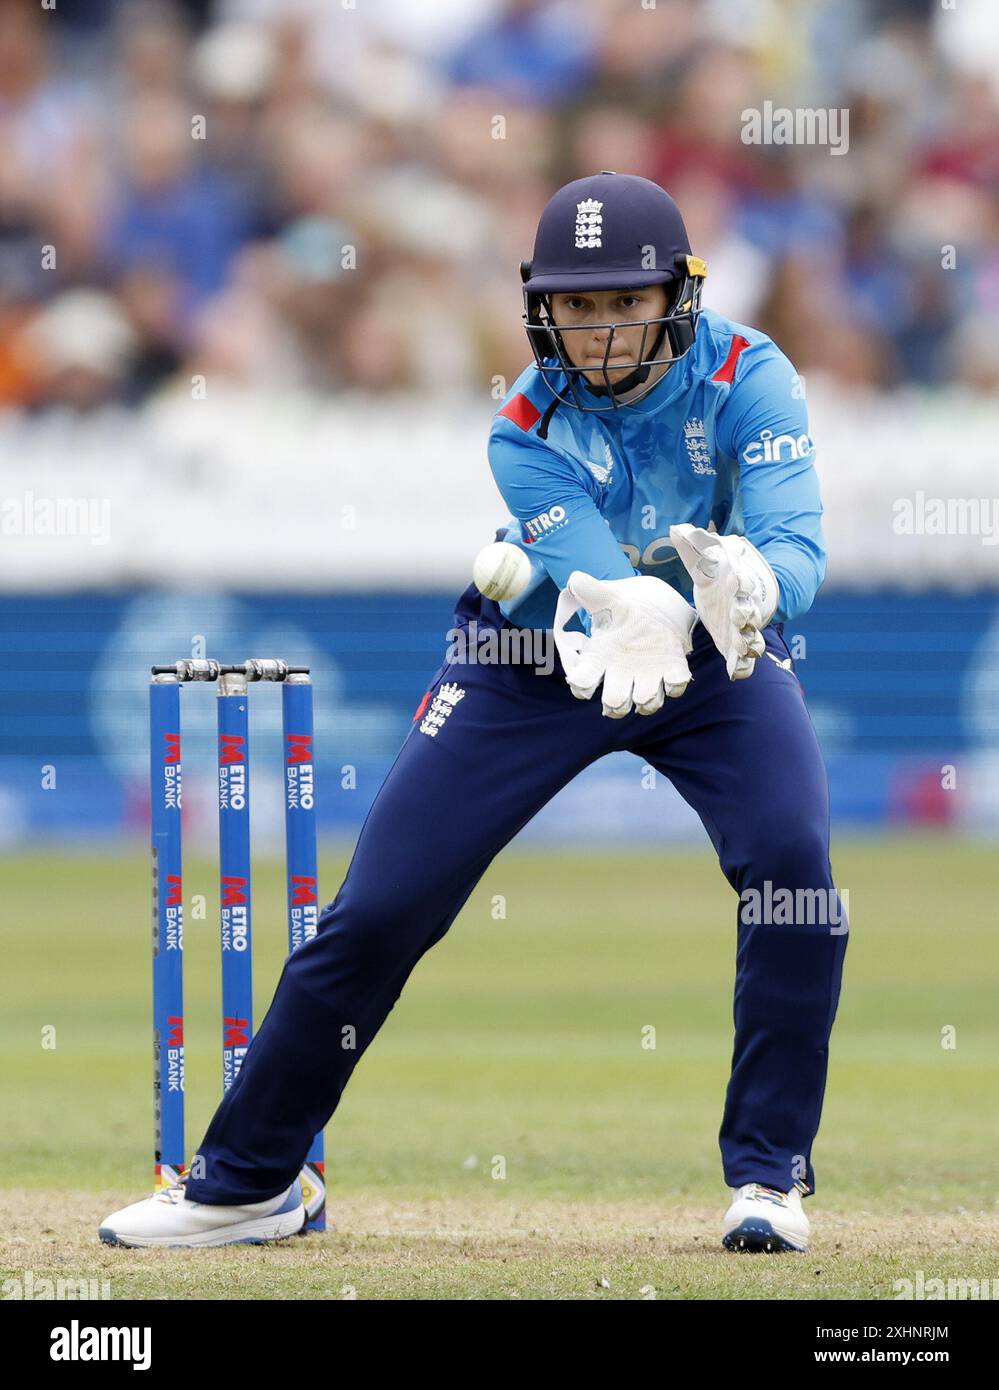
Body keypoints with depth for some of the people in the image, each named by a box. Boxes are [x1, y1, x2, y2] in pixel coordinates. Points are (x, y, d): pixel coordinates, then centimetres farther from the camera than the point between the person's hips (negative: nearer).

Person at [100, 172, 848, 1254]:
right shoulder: (527, 428, -22)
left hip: (719, 655, 0)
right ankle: (245, 1180, 10)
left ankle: (769, 1173, -6)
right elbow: (598, 584, -36)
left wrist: (751, 580, -60)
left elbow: (800, 553, -35)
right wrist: (633, 619, -61)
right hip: (539, 664, 0)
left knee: (794, 869, -24)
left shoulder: (747, 379, -22)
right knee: (378, 908, -6)